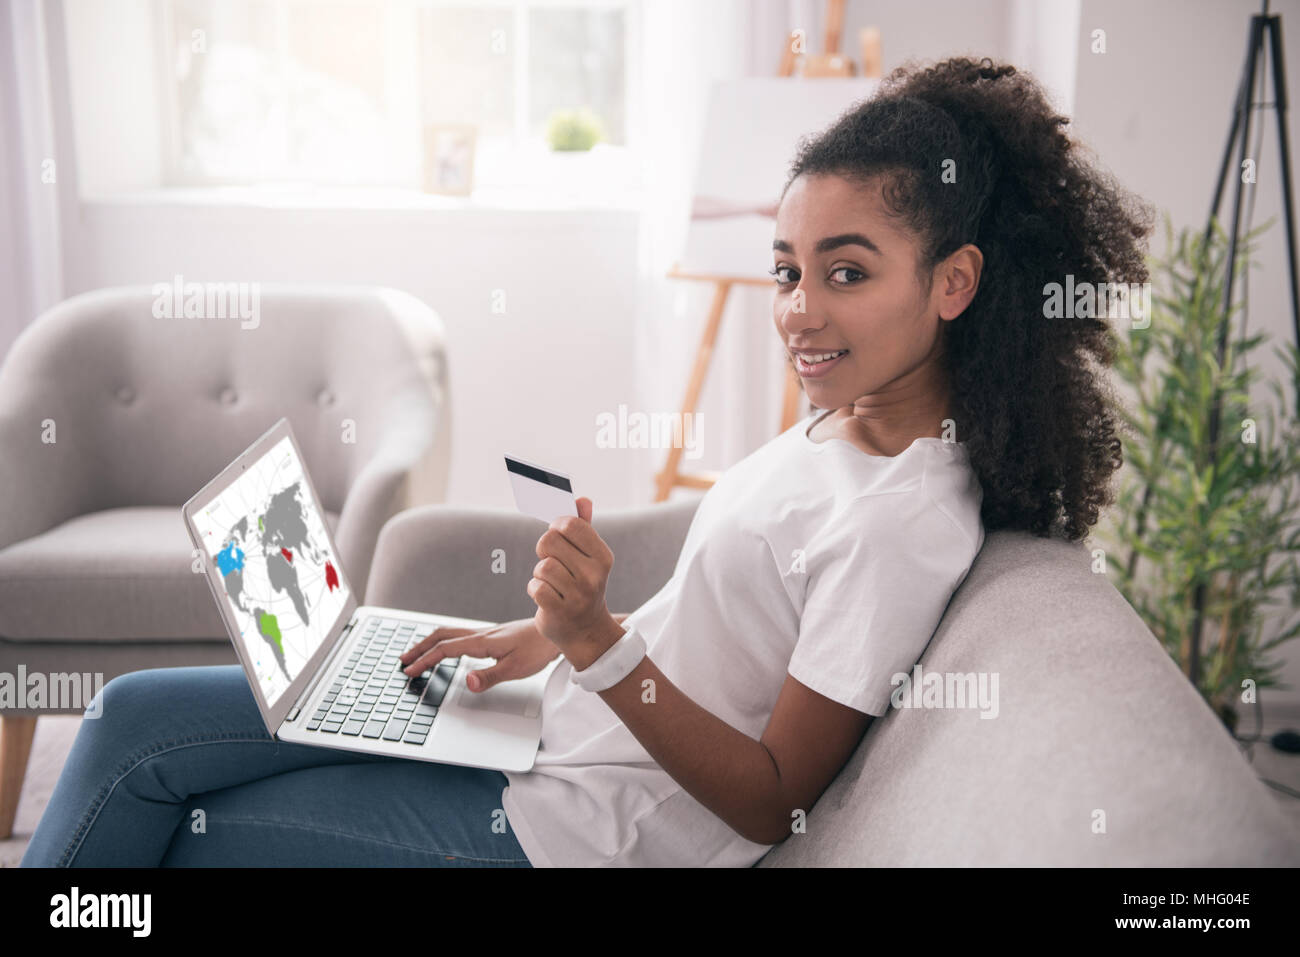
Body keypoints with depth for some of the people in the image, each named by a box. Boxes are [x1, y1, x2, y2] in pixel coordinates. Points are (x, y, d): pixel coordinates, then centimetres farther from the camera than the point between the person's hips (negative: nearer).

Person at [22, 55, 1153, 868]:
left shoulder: (906, 521, -25)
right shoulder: (842, 419, 2)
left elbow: (770, 801, -20)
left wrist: (596, 641, -30)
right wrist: (545, 633, 7)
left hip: (585, 823, -8)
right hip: (567, 717, 9)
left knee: (172, 834, -2)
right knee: (139, 716, 6)